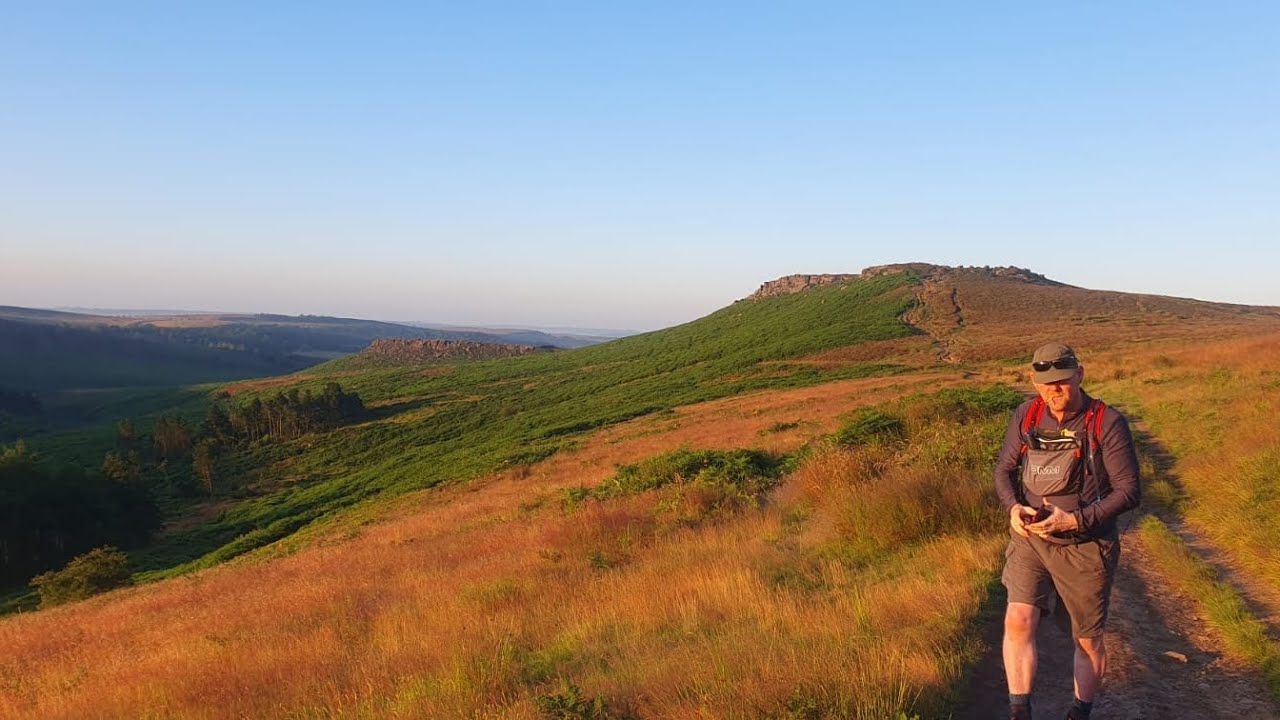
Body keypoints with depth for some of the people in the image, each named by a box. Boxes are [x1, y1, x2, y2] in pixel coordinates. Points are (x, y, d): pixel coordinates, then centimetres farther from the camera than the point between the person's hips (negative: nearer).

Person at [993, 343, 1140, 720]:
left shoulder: (1107, 423, -15)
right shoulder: (1026, 415, -3)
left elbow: (1129, 491, -14)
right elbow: (1004, 468, 8)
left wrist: (1076, 520, -24)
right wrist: (1014, 507, -12)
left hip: (1085, 547, -2)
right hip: (1030, 538, 3)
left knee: (1088, 640, 13)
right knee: (1018, 622, -13)